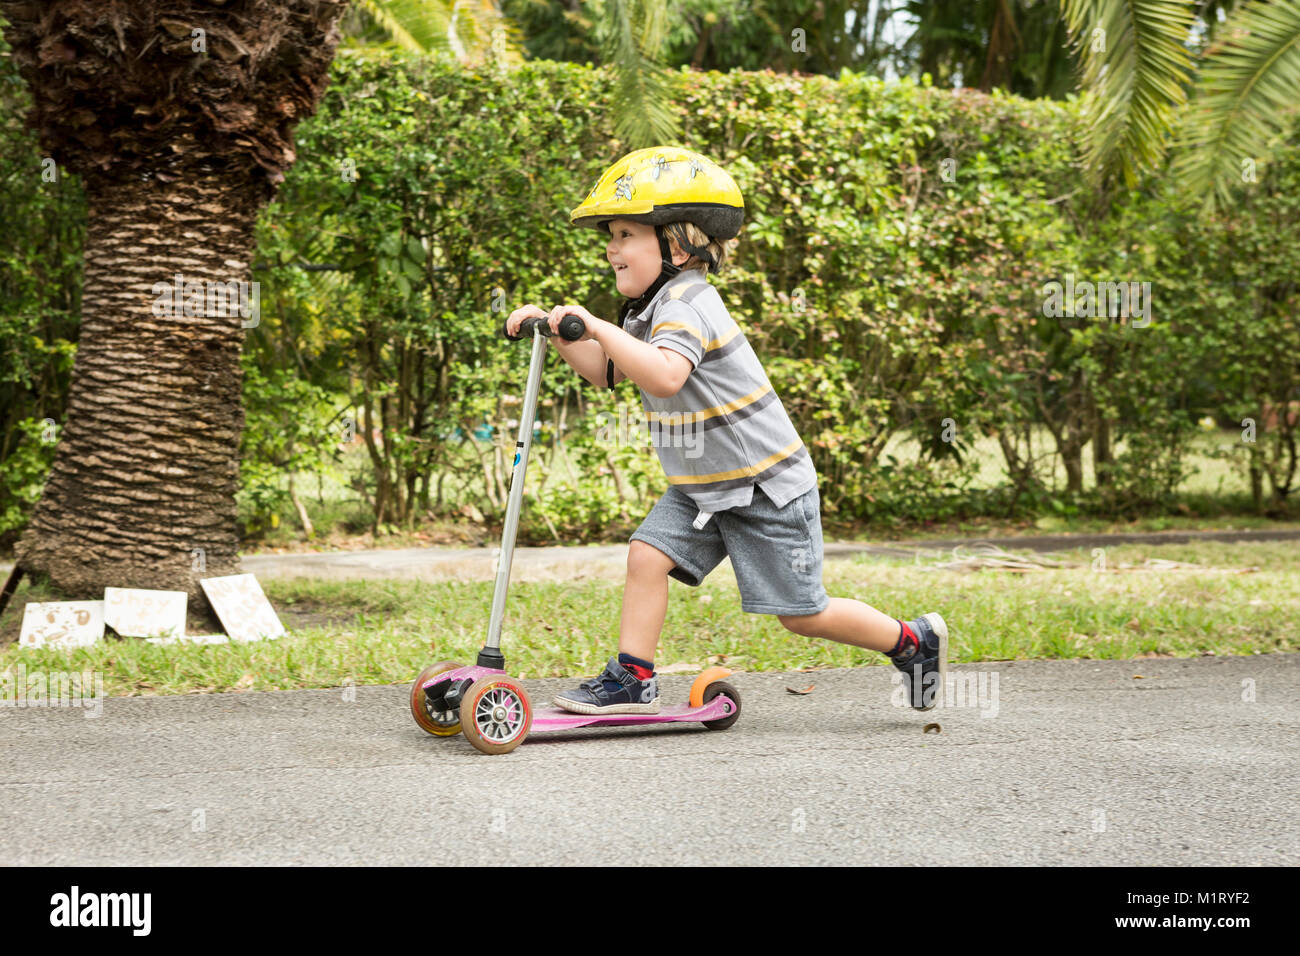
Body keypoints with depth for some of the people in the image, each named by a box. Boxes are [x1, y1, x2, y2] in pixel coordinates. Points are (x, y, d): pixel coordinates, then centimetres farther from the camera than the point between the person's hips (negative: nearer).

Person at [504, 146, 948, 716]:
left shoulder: (687, 305, -25)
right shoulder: (651, 307, 7)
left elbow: (664, 376, -44)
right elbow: (605, 371, 15)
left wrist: (598, 326, -44)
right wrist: (559, 333, 1)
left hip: (767, 485, -9)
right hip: (701, 488, 9)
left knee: (802, 613, 0)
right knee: (647, 556, -8)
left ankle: (913, 641, 20)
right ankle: (633, 680, -2)